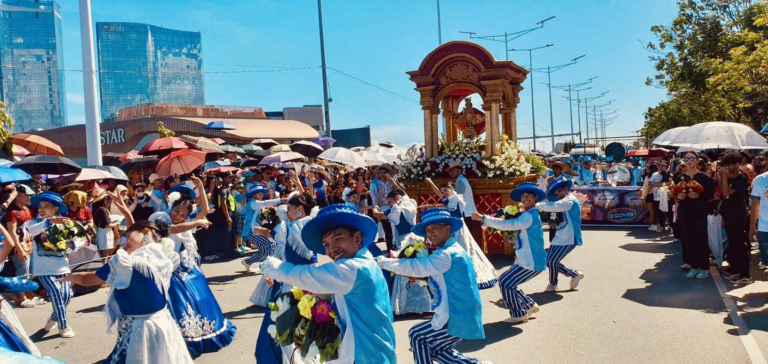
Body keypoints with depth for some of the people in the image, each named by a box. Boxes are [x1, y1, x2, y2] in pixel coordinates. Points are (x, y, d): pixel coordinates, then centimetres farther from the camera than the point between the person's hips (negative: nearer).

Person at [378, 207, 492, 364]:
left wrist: (383, 262, -17)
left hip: (458, 320, -10)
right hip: (464, 317, 10)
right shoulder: (452, 250, 12)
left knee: (416, 335, 6)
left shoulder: (447, 254, -20)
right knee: (436, 348, 21)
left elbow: (416, 266, -26)